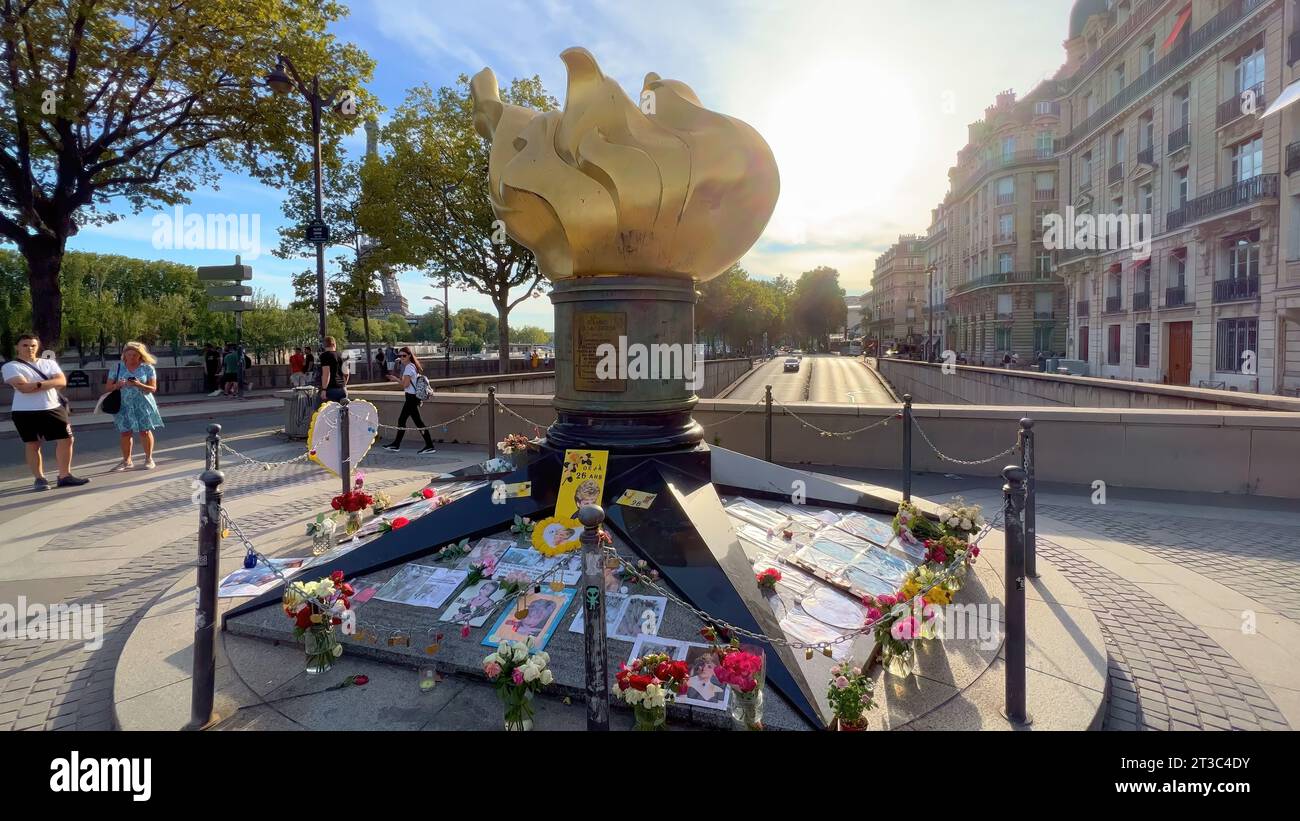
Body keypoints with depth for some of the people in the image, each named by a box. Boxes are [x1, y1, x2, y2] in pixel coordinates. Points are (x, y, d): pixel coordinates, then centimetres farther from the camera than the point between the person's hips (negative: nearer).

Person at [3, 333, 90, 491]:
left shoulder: (49, 364, 11)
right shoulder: (11, 366, -2)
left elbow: (62, 381, -4)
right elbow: (23, 387, -16)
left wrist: (38, 384, -16)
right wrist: (49, 384, -8)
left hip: (53, 408, 4)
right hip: (26, 412, -4)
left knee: (66, 439, 2)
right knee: (32, 445, 4)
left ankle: (64, 476, 11)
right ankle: (40, 478, 12)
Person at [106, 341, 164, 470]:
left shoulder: (148, 368, 1)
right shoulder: (118, 368, 6)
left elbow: (153, 388, -3)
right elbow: (107, 388, 6)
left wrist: (139, 385, -21)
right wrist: (118, 385, -14)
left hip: (142, 405, -2)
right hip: (124, 405, 2)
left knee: (145, 431, -2)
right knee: (124, 432, 1)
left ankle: (149, 459, 9)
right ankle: (127, 461, 11)